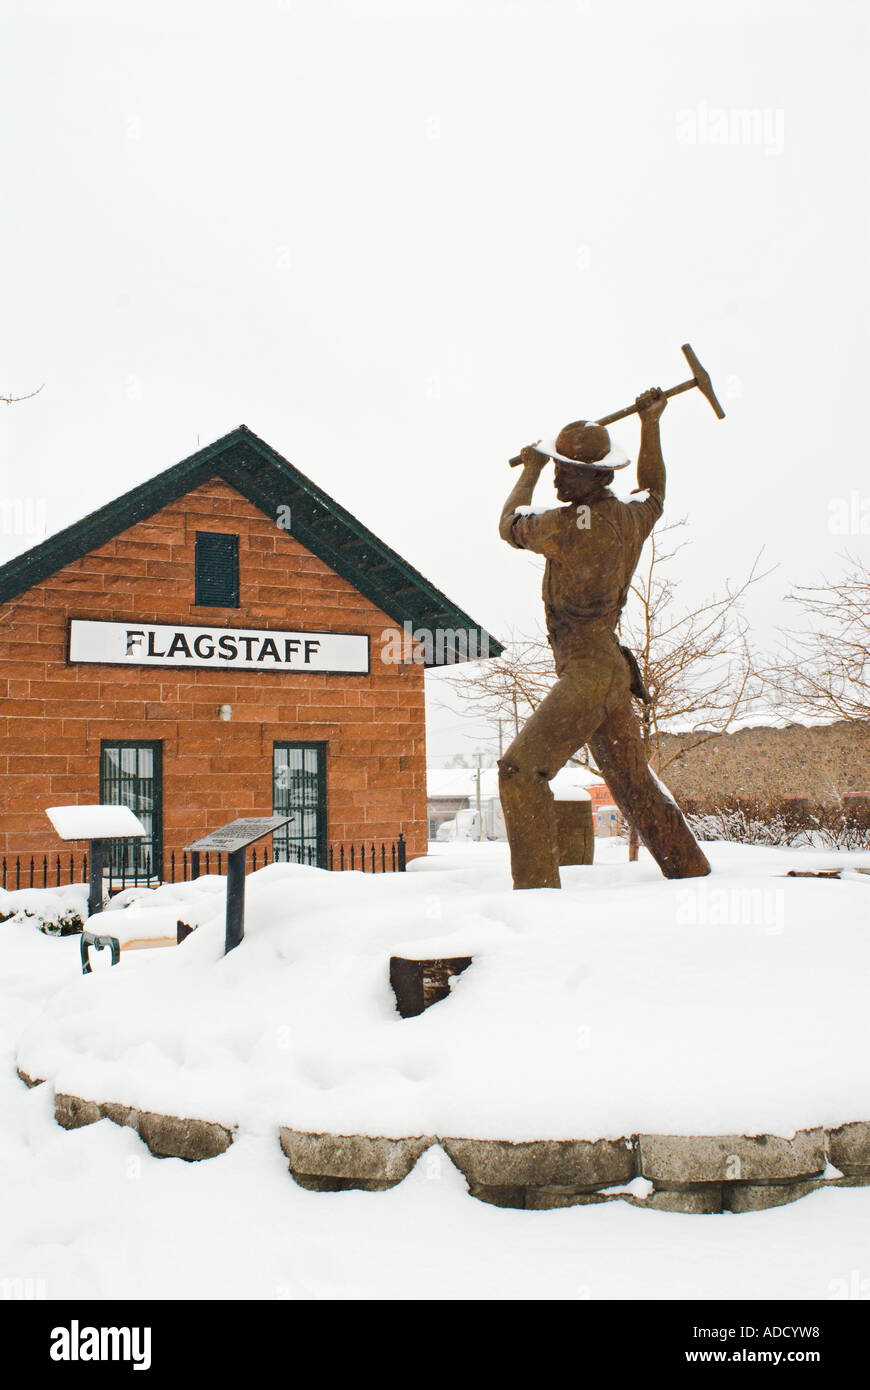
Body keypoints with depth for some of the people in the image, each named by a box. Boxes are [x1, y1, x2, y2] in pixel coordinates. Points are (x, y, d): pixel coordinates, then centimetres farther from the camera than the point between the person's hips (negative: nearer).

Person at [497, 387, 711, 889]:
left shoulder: (569, 523, -14)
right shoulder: (630, 518, 9)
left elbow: (511, 525, 7)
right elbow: (654, 495, 36)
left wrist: (530, 469, 22)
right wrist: (652, 426, 40)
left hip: (586, 671, -9)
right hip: (614, 670, 9)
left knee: (521, 769, -12)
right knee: (635, 782, 17)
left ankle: (537, 887, -16)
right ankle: (692, 872, 24)